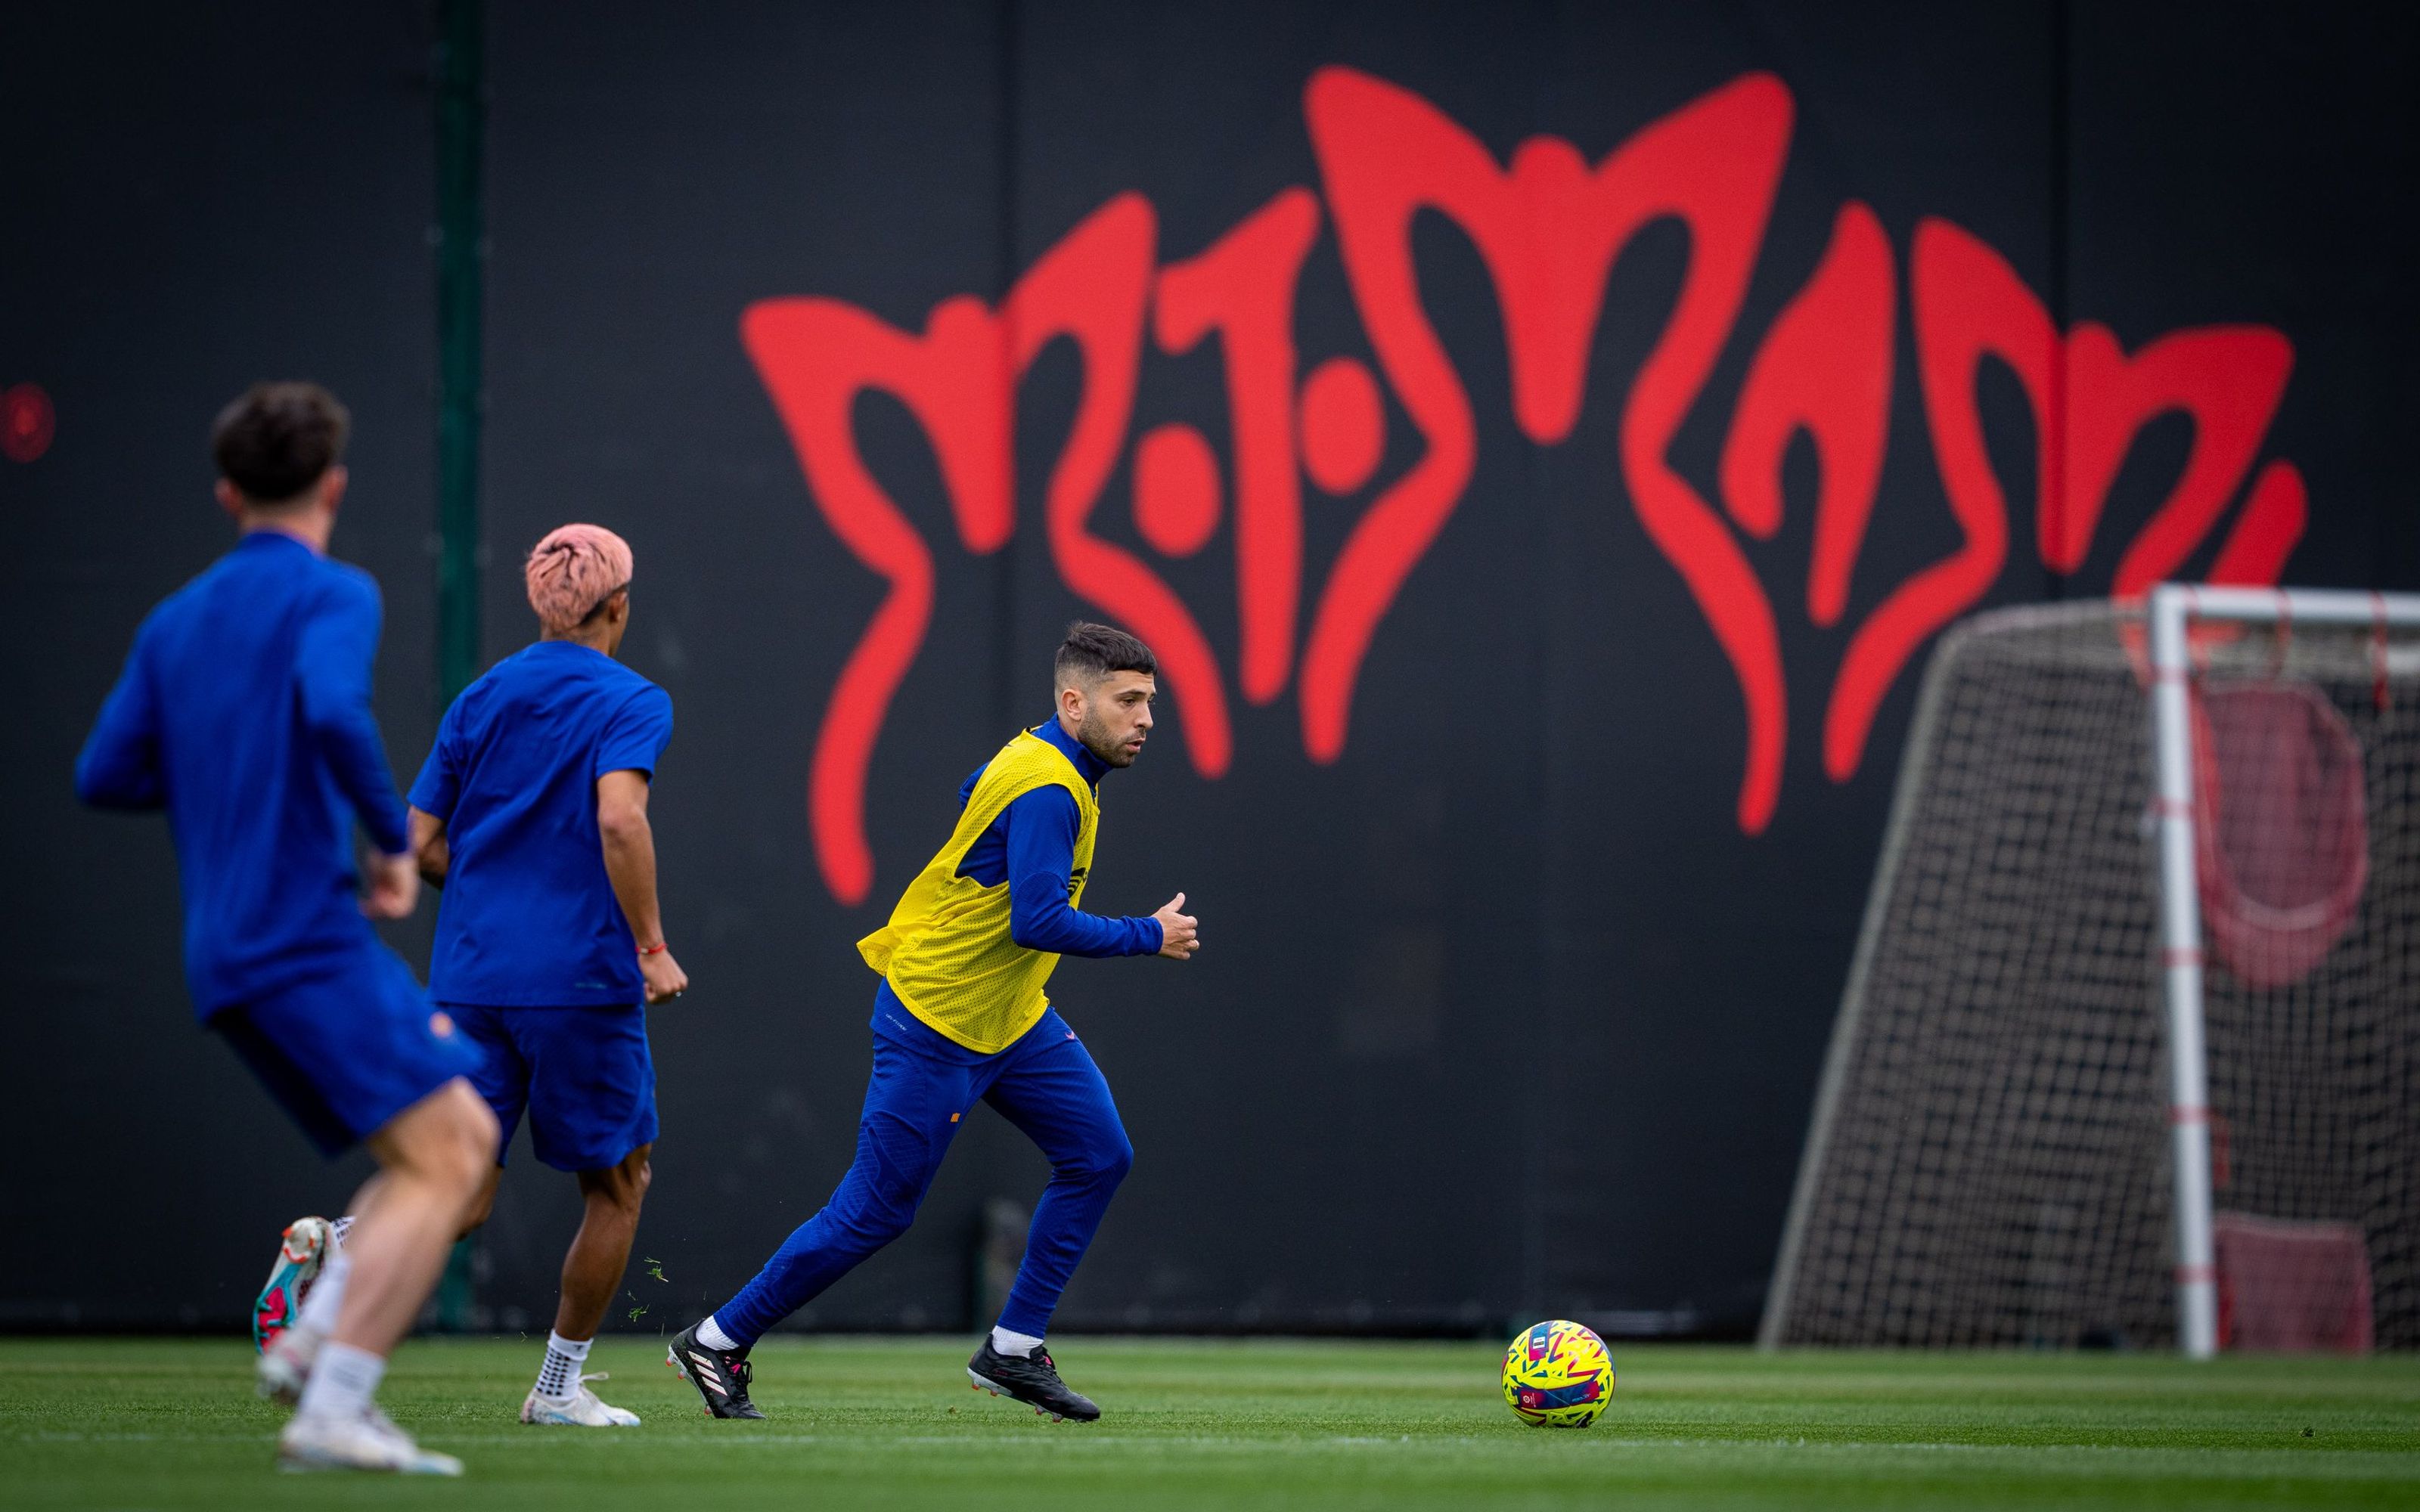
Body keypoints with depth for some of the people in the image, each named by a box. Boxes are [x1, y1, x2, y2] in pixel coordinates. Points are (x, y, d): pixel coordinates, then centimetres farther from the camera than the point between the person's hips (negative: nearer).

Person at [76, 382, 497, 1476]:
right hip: (310, 935, -8)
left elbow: (103, 776, 16)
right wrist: (395, 839, -12)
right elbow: (333, 709, -23)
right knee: (438, 1161, -13)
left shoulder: (175, 622, 18)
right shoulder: (331, 594, -4)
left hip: (228, 959, 8)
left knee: (465, 1139, 13)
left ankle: (310, 1345, -1)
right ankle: (331, 1413, -23)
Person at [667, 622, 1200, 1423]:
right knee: (876, 1211, -3)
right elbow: (1039, 923, -30)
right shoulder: (1046, 791, -25)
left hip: (1011, 1015, 10)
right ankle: (718, 1340, 10)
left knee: (1099, 1154, 2)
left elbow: (973, 793, 23)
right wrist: (1149, 937, -20)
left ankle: (1013, 1348, 9)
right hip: (937, 1020, -10)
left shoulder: (1042, 756, 5)